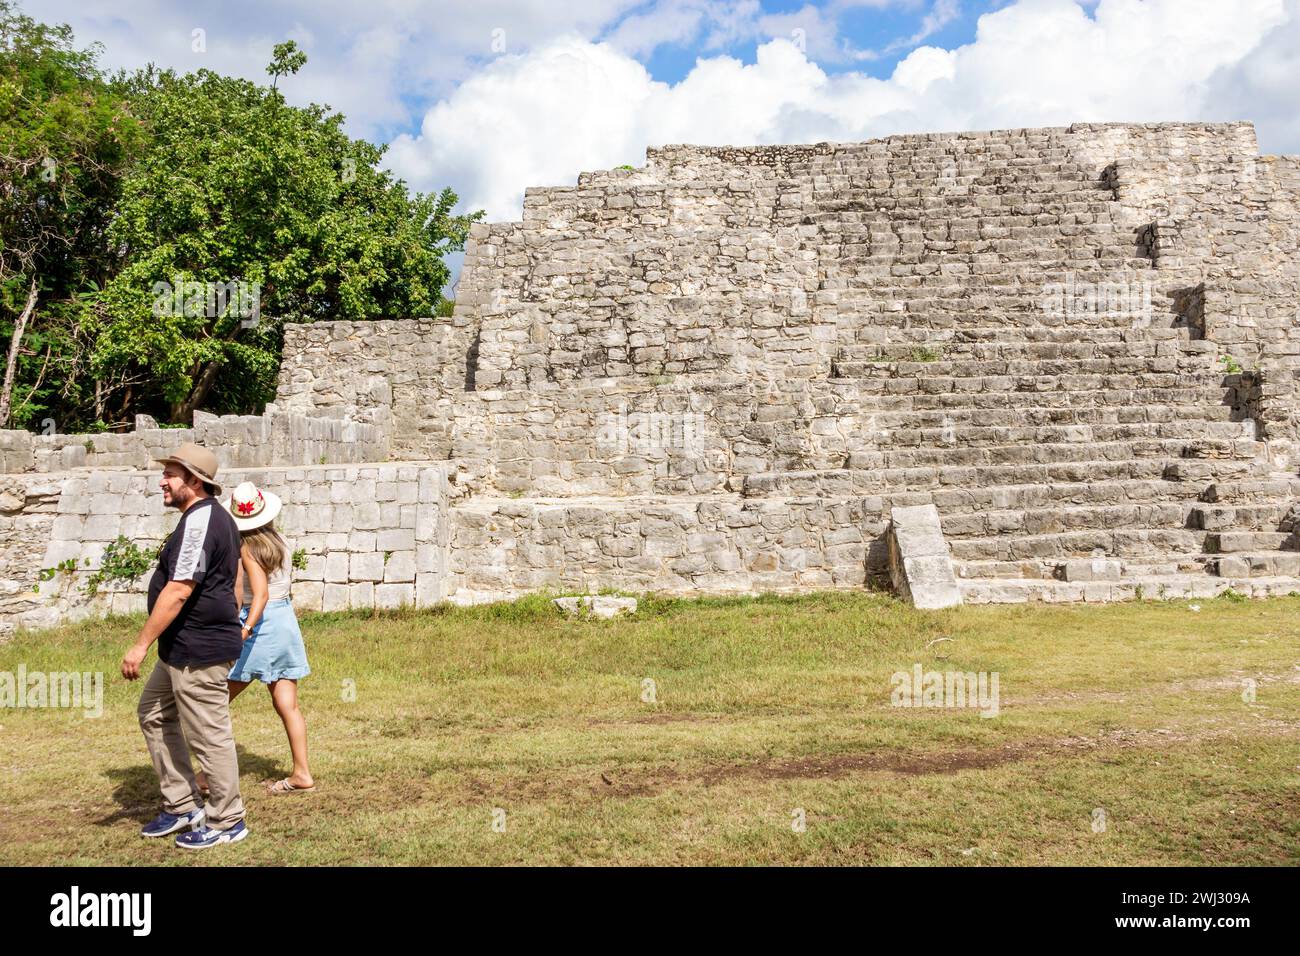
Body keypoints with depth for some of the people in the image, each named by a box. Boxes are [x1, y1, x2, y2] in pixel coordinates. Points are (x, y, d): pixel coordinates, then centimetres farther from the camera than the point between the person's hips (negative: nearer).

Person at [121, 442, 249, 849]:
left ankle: (227, 822, 14)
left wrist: (141, 644, -22)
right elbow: (228, 580, 22)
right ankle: (182, 807, 28)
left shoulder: (199, 521, -20)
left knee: (209, 735, 0)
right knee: (154, 715, 20)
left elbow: (178, 591, -25)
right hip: (182, 648, 11)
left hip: (199, 649, -11)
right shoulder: (214, 516, 14)